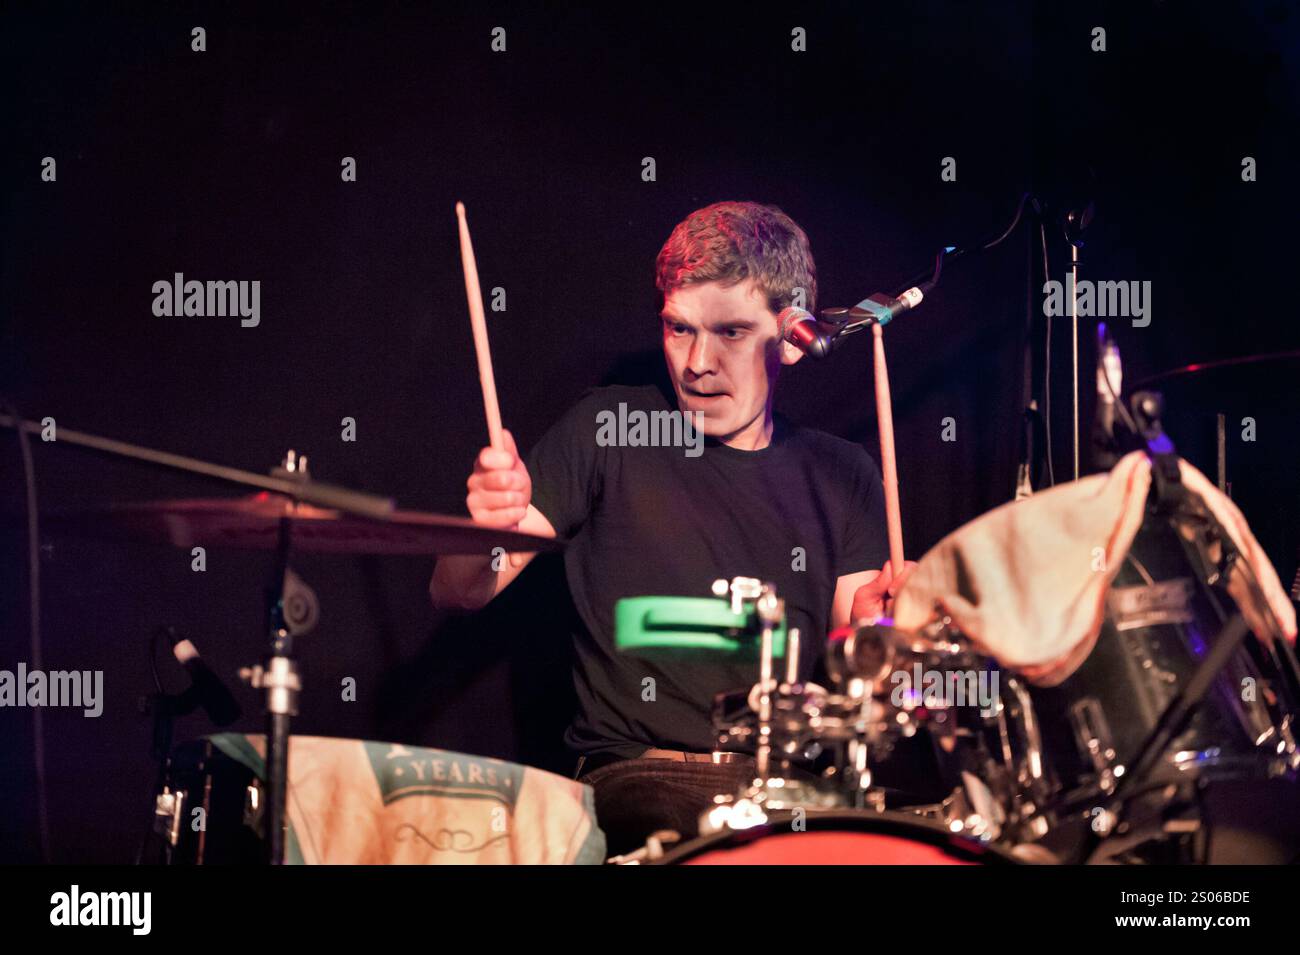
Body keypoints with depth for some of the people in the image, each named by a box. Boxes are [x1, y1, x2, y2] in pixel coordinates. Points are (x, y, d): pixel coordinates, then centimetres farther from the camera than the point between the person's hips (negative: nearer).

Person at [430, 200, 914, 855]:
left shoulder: (840, 476, 13)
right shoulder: (607, 431, 6)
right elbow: (456, 593, 2)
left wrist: (872, 622, -14)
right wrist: (488, 525, -21)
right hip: (635, 778, -3)